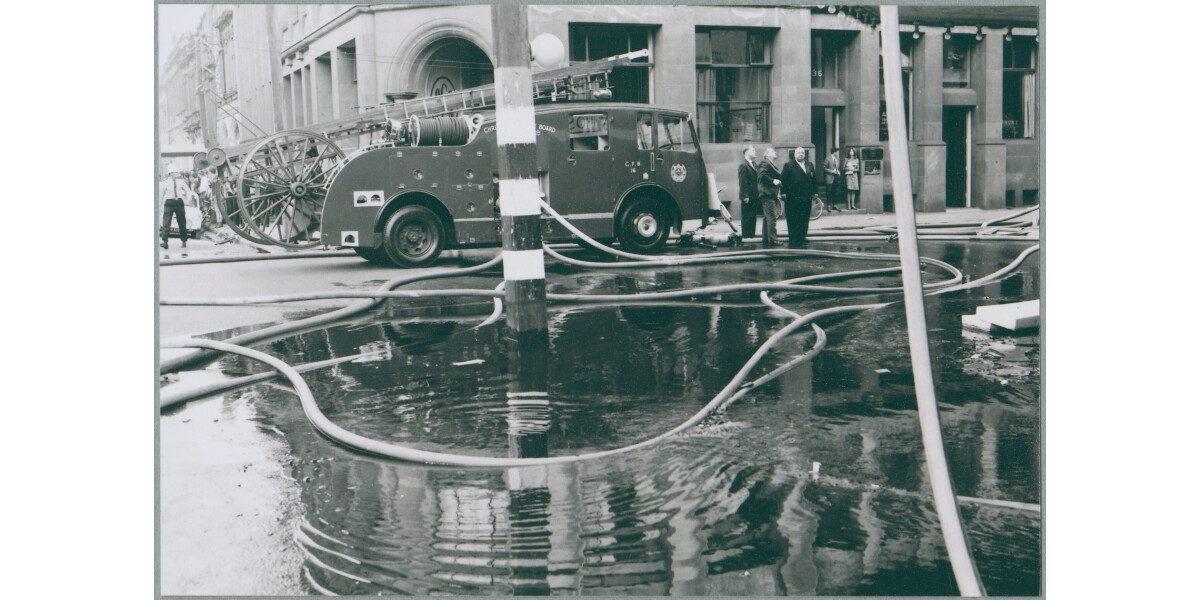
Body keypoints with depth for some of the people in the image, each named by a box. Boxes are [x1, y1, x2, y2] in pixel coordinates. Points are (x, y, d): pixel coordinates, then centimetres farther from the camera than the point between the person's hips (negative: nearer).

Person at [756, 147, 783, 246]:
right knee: (771, 218, -14)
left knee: (767, 218, 11)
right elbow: (762, 175, -21)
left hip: (771, 195, 11)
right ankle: (772, 239, -15)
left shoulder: (771, 164, 24)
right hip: (767, 195, -11)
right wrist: (773, 181, -18)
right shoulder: (765, 163, -8)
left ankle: (766, 240, 14)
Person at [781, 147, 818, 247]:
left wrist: (814, 192, 11)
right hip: (792, 198, -4)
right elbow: (784, 179, -2)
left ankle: (801, 238, 15)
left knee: (804, 220, 6)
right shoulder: (788, 165, 2)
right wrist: (784, 192, -9)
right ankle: (793, 240, 1)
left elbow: (814, 179, 18)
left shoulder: (810, 165, 17)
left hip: (806, 198, 5)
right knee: (793, 220, -3)